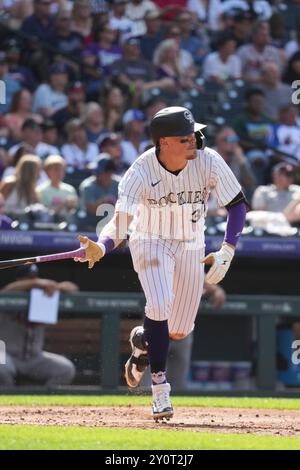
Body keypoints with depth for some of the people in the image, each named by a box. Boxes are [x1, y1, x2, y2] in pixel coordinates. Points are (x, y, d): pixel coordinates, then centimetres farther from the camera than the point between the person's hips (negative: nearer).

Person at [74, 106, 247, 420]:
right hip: (150, 243, -3)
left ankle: (142, 341, 40)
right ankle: (159, 384, -16)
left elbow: (237, 204, -10)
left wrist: (227, 252, -18)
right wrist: (100, 248, -52)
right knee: (159, 305, -28)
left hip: (190, 246, 3)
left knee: (179, 331, 5)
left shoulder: (209, 162, -21)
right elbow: (120, 222, -31)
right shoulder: (141, 173, -26)